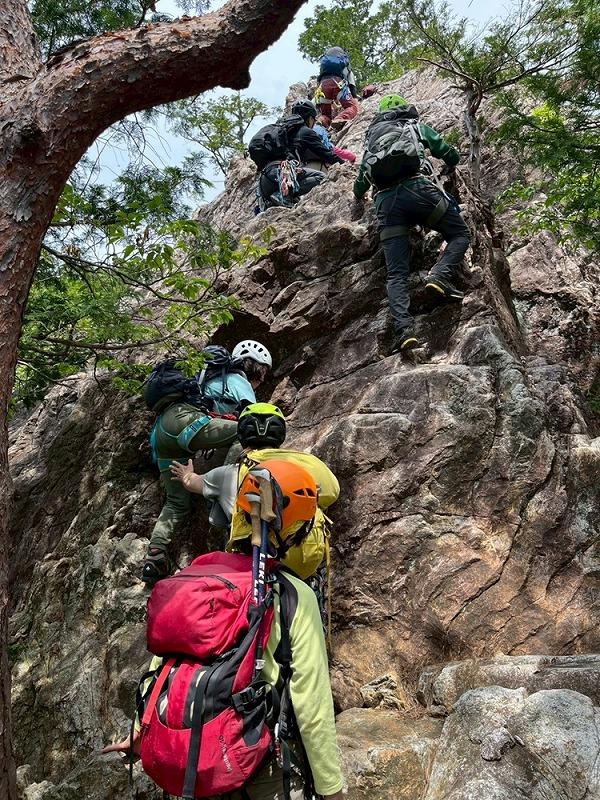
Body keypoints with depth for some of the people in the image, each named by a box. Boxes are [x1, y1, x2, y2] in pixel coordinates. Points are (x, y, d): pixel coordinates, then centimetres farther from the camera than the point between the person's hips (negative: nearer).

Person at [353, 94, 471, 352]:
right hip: (416, 188, -2)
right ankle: (441, 275, -14)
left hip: (385, 200, 2)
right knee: (460, 234, 14)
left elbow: (361, 181, 36)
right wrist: (452, 164, 55)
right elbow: (450, 154, 32)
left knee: (396, 274, -4)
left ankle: (403, 327, -25)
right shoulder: (416, 125, 26)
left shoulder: (372, 134, 33)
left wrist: (359, 196, 58)